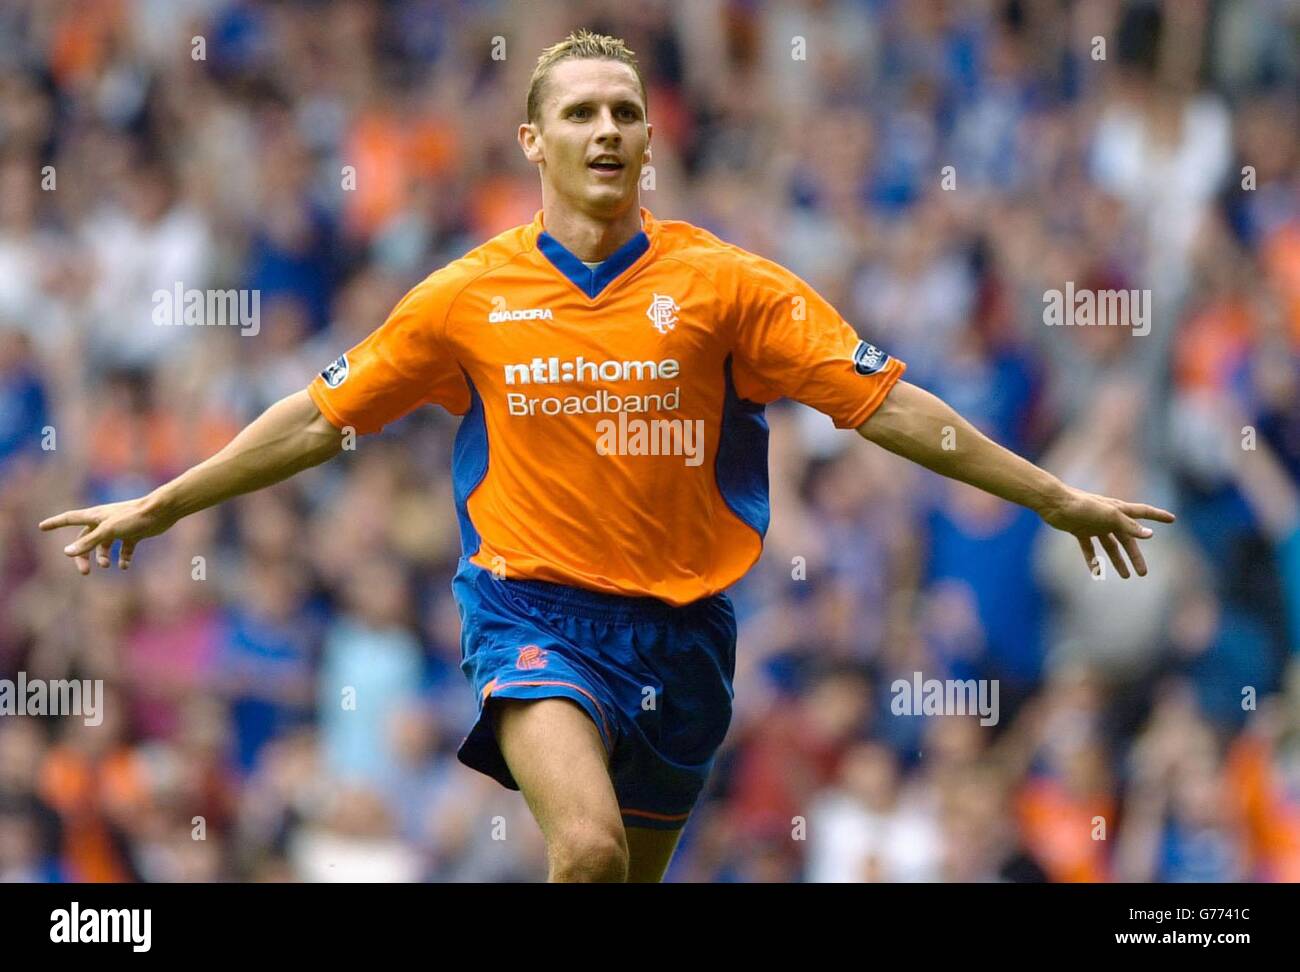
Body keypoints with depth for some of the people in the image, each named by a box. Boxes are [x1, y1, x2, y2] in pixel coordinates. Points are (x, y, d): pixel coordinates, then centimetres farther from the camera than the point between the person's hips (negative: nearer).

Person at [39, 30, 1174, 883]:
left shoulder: (723, 284, -1)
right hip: (536, 613, -2)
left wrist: (1054, 496, -3)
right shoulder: (471, 296, 1)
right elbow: (322, 418, 10)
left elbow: (885, 403, -1)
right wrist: (156, 506, 13)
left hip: (680, 622, 2)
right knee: (589, 847, -27)